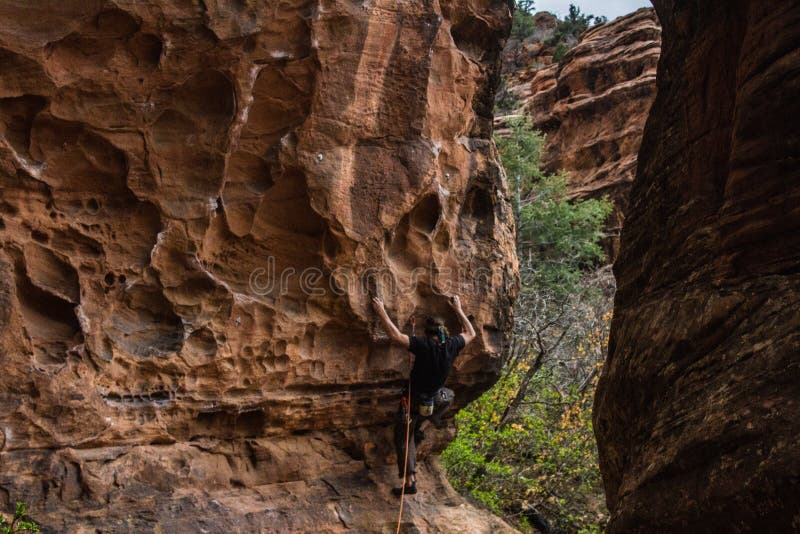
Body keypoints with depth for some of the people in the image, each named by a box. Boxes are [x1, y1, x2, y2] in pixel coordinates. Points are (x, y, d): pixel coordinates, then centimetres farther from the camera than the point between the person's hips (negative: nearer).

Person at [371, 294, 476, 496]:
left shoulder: (425, 346, -25)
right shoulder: (452, 346, -11)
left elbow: (395, 336, -33)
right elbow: (471, 334, 10)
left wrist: (381, 312, -26)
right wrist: (458, 309, 17)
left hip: (413, 401, -4)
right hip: (434, 400, 4)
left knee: (404, 440, 11)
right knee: (448, 396, 37)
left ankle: (410, 482, 6)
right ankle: (421, 427, 26)